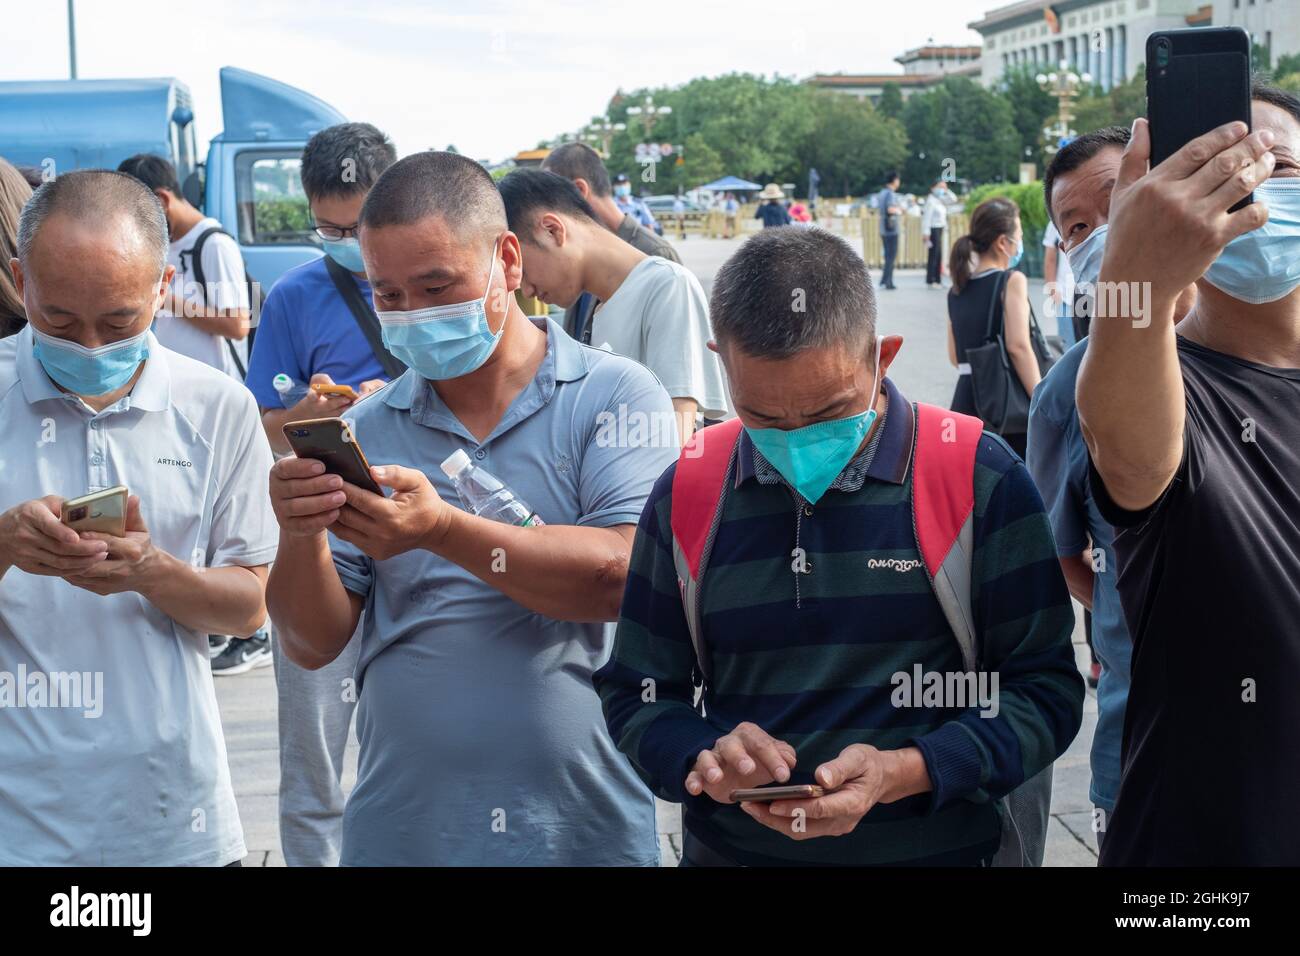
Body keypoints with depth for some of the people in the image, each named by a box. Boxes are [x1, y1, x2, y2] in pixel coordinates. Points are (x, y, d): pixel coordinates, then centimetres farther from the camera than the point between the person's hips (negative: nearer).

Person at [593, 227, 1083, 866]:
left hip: (935, 847, -2)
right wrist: (705, 759, -18)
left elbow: (1045, 691, -10)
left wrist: (903, 773, -25)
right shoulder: (686, 495, -4)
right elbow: (636, 693, 2)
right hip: (730, 848, 2)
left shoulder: (980, 482, -12)